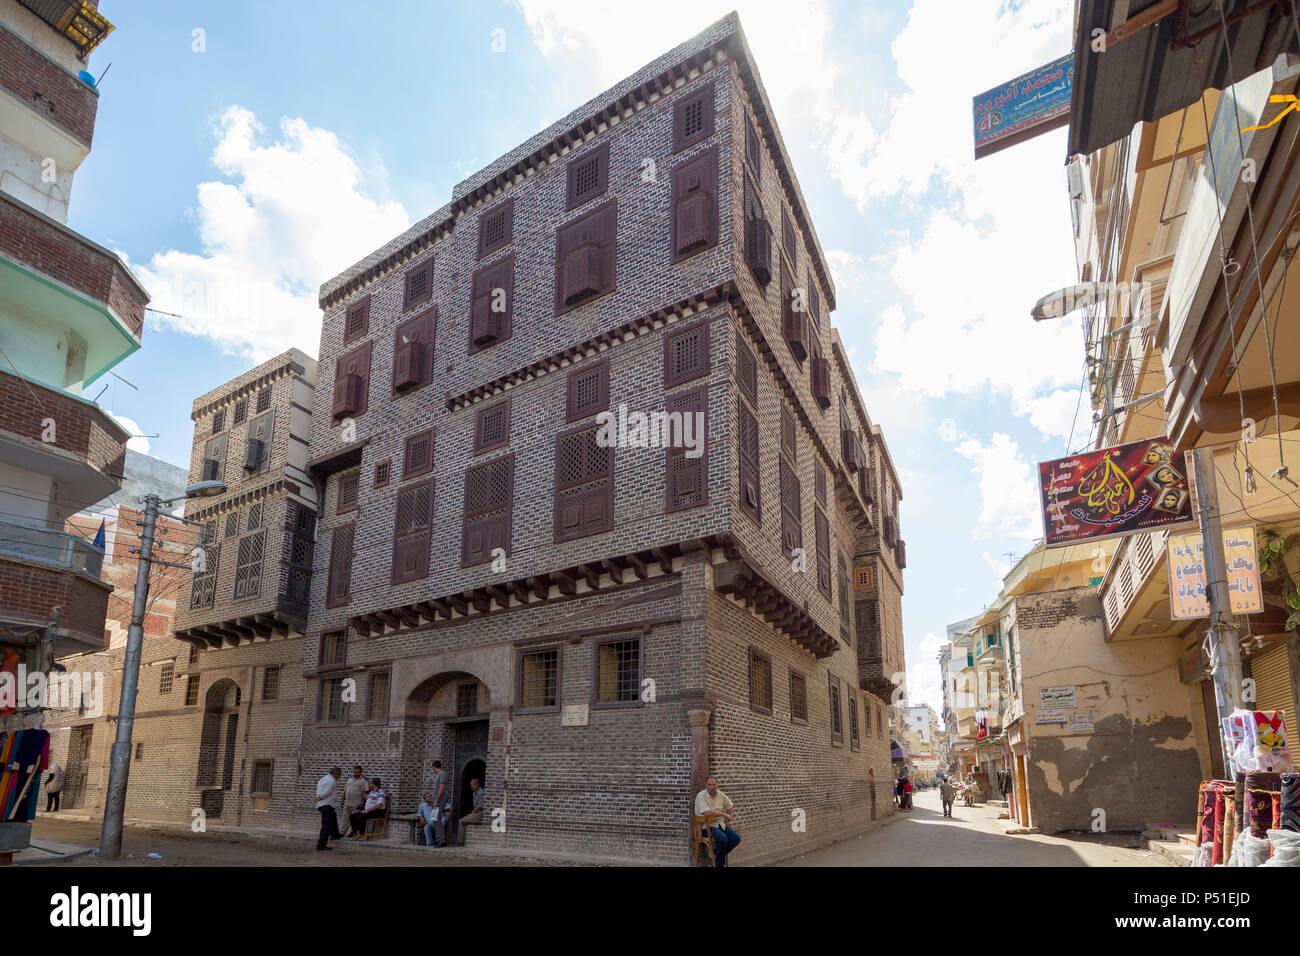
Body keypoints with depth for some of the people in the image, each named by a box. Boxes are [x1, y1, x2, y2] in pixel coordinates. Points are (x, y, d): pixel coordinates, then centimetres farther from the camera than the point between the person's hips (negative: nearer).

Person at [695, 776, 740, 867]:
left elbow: (729, 806, 22)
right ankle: (720, 864, -10)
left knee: (736, 838, -11)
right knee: (723, 838, -32)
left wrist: (727, 821, 15)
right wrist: (723, 814, -22)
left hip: (720, 824, 7)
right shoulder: (701, 796, -14)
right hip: (707, 825, -7)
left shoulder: (720, 794, 6)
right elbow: (706, 813, -27)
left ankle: (716, 855, 5)